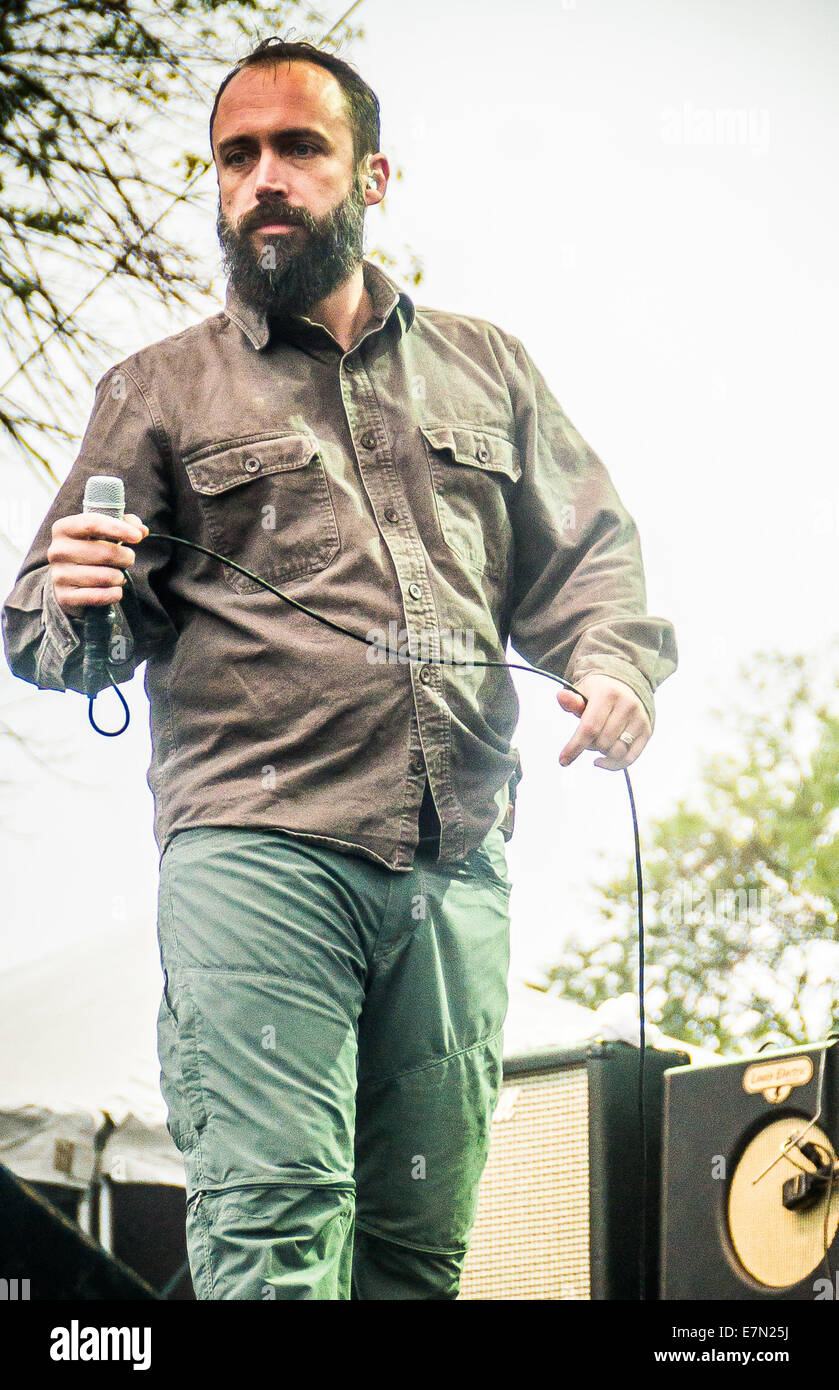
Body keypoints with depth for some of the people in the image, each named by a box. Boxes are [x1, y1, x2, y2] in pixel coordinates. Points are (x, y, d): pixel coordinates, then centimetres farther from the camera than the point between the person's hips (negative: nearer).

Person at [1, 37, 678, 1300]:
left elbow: (585, 549, 21)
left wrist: (616, 660, -1)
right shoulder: (158, 391, 14)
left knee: (421, 1239, 5)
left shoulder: (485, 369, 22)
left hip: (459, 869, 3)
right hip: (254, 851, -3)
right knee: (273, 1228, -16)